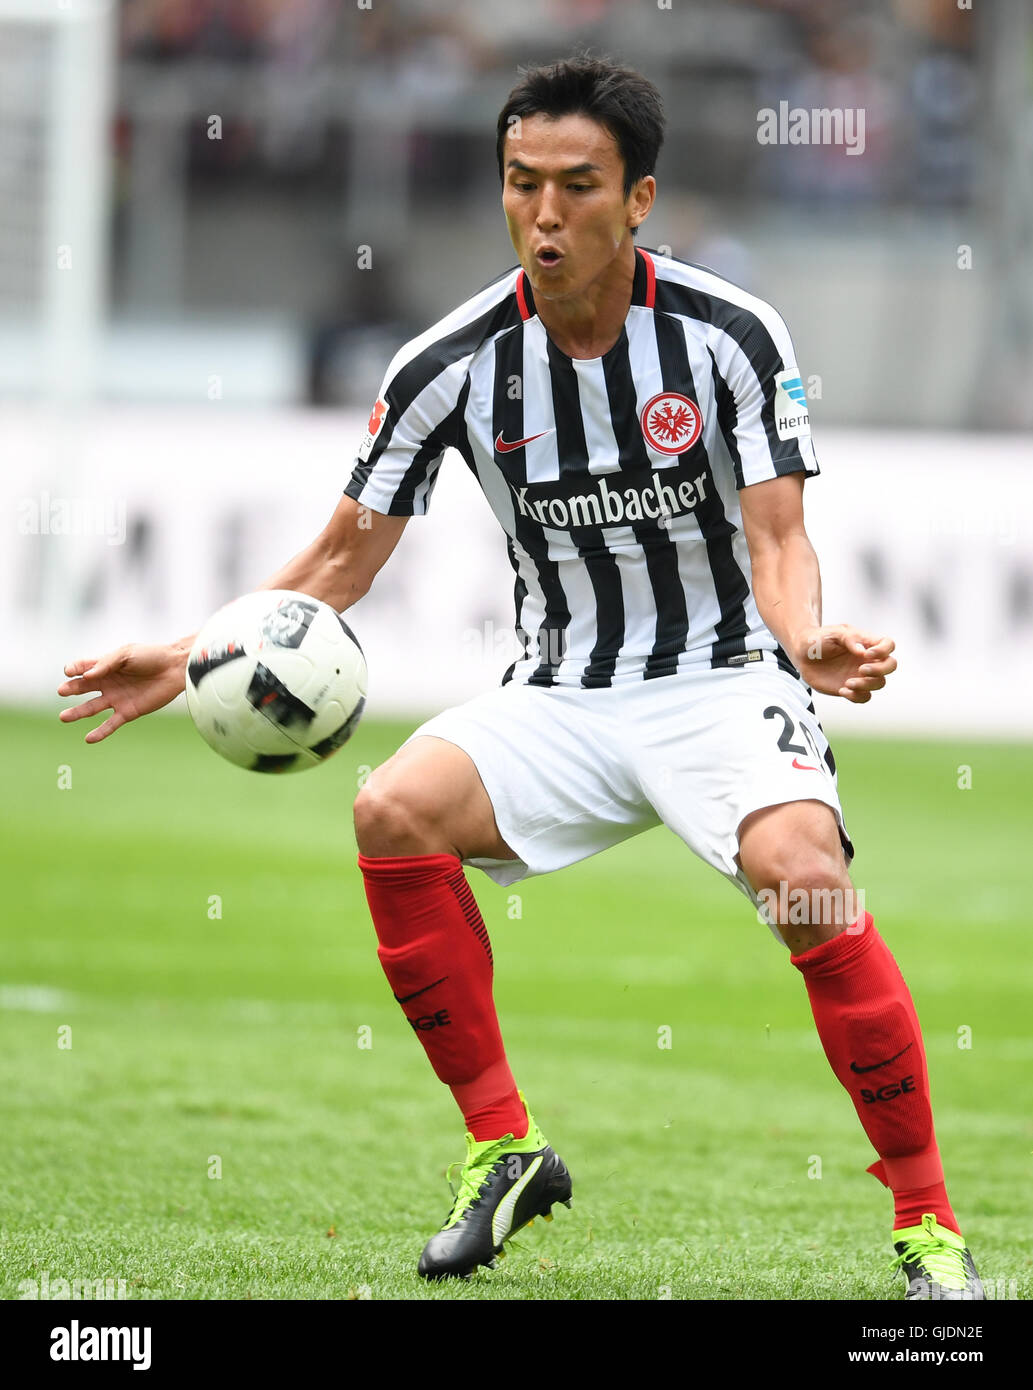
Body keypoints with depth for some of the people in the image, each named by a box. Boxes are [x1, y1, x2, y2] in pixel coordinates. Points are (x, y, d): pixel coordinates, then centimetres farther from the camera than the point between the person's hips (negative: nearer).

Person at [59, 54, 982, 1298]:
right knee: (395, 812, -25)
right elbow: (342, 559, 3)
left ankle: (927, 1221, -20)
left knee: (798, 869, -32)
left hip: (724, 683, -3)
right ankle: (502, 1146, -8)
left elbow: (778, 545, -12)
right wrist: (189, 659, -10)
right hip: (561, 697, 3)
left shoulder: (730, 334, -10)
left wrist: (807, 638, -34)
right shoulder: (452, 366, -5)